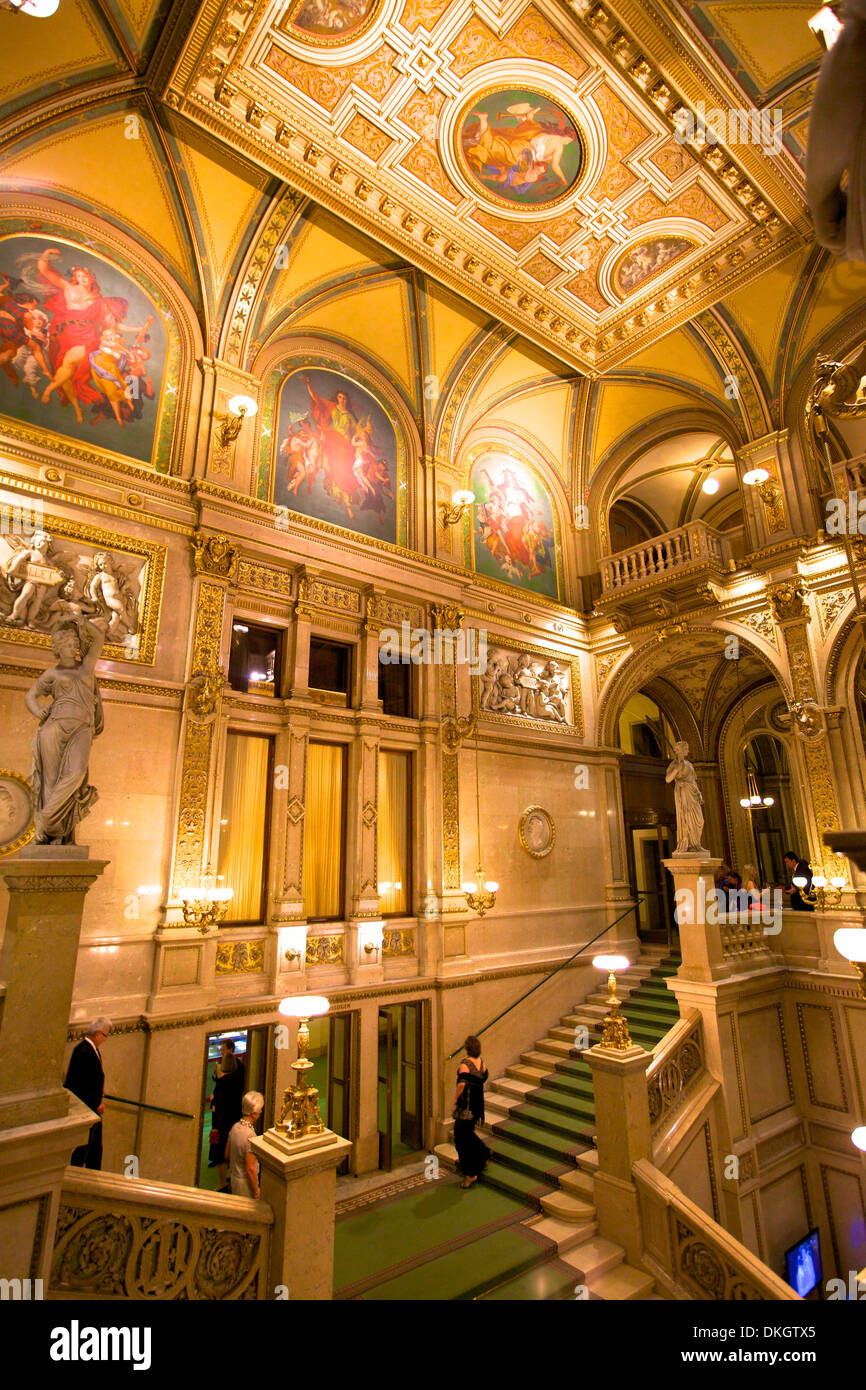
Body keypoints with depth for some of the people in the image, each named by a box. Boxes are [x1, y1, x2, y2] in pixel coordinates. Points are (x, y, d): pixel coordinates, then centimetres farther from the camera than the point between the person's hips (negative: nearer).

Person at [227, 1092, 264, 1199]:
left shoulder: (235, 1127, -6)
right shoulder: (250, 1135, -30)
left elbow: (227, 1155, 7)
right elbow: (250, 1169, -25)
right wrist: (257, 1191, -12)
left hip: (234, 1177, 8)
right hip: (245, 1182, -8)